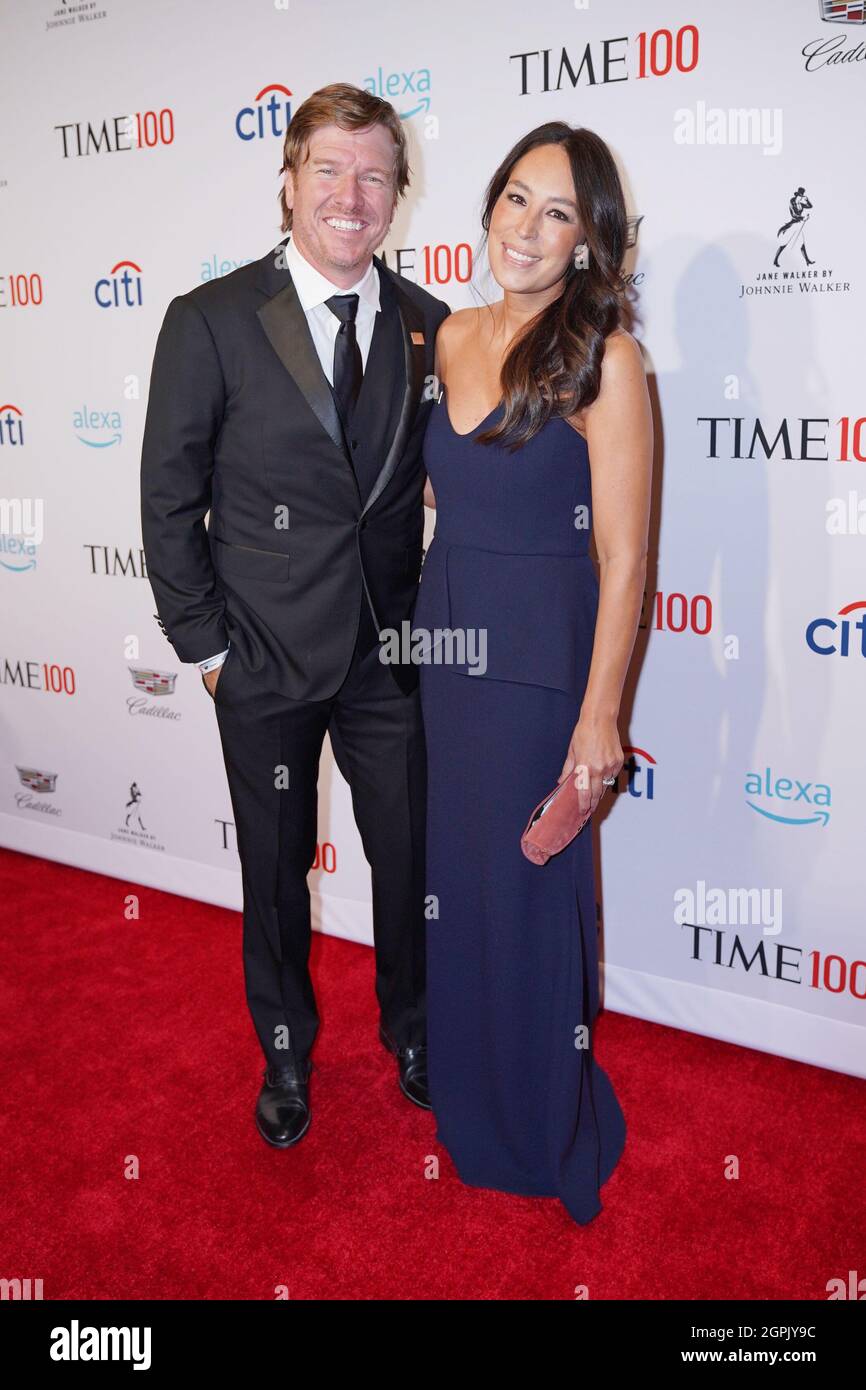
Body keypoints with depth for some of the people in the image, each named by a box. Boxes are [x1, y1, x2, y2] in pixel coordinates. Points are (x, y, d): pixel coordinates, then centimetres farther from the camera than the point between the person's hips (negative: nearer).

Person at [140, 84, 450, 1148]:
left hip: (391, 654, 3)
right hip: (266, 659, -2)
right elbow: (169, 500, -5)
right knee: (276, 869, 15)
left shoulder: (426, 325, 2)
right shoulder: (210, 321, -8)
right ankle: (286, 1050, 40)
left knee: (412, 859, 13)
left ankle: (410, 1031, 41)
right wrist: (204, 644, -6)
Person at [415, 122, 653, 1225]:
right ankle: (465, 1092, 44)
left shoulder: (603, 357, -13)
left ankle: (545, 1131, 35)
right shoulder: (451, 335, 6)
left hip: (540, 657, -6)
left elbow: (623, 556, -15)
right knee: (456, 876, 19)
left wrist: (600, 714, -17)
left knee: (530, 890, 8)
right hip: (446, 640, 6)